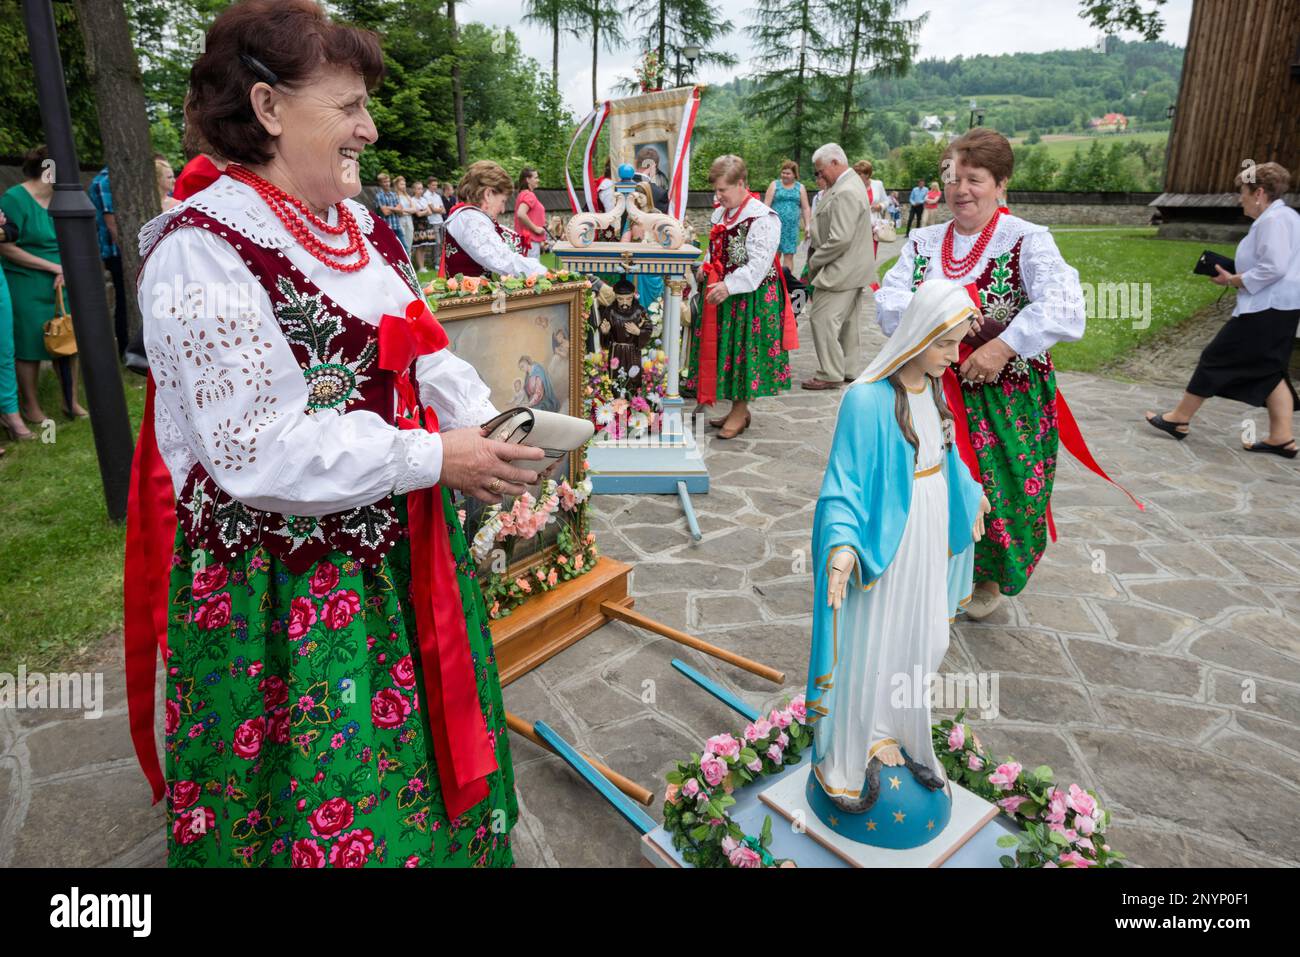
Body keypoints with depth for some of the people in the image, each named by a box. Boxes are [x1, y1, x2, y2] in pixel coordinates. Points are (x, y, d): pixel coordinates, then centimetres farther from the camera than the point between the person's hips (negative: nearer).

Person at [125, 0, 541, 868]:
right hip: (284, 590, -7)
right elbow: (259, 451, -23)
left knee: (418, 749, 23)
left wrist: (487, 419, -6)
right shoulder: (203, 252, -18)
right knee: (325, 798, 11)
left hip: (398, 557, 8)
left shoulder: (359, 228, 8)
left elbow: (421, 354, 12)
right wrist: (434, 459, -22)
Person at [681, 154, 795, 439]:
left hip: (751, 297, -8)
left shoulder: (762, 218, -16)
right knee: (725, 349, 11)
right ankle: (738, 409, 23)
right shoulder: (721, 213, 11)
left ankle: (740, 411, 11)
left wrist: (729, 286, -29)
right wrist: (706, 269, 5)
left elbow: (759, 263, -22)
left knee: (743, 351, -1)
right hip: (722, 293, 8)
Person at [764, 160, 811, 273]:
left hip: (792, 226, 1)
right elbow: (766, 205, 0)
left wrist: (807, 226, 1)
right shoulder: (774, 184, 6)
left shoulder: (800, 187, 10)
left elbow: (805, 209, 9)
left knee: (789, 255, 1)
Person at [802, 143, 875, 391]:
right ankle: (849, 370, 25)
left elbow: (840, 238, -25)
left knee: (822, 319, -8)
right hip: (853, 268, 11)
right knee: (847, 322, 16)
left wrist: (815, 260, -15)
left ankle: (830, 375, -3)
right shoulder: (850, 184, 13)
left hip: (842, 270, -11)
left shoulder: (845, 193, -21)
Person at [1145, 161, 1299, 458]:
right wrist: (1236, 272, 11)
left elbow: (1274, 268, -24)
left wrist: (1233, 280, -13)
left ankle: (1179, 419, 8)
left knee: (1216, 359, -1)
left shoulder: (1272, 220, -16)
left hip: (1264, 310, -10)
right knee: (1270, 370, 11)